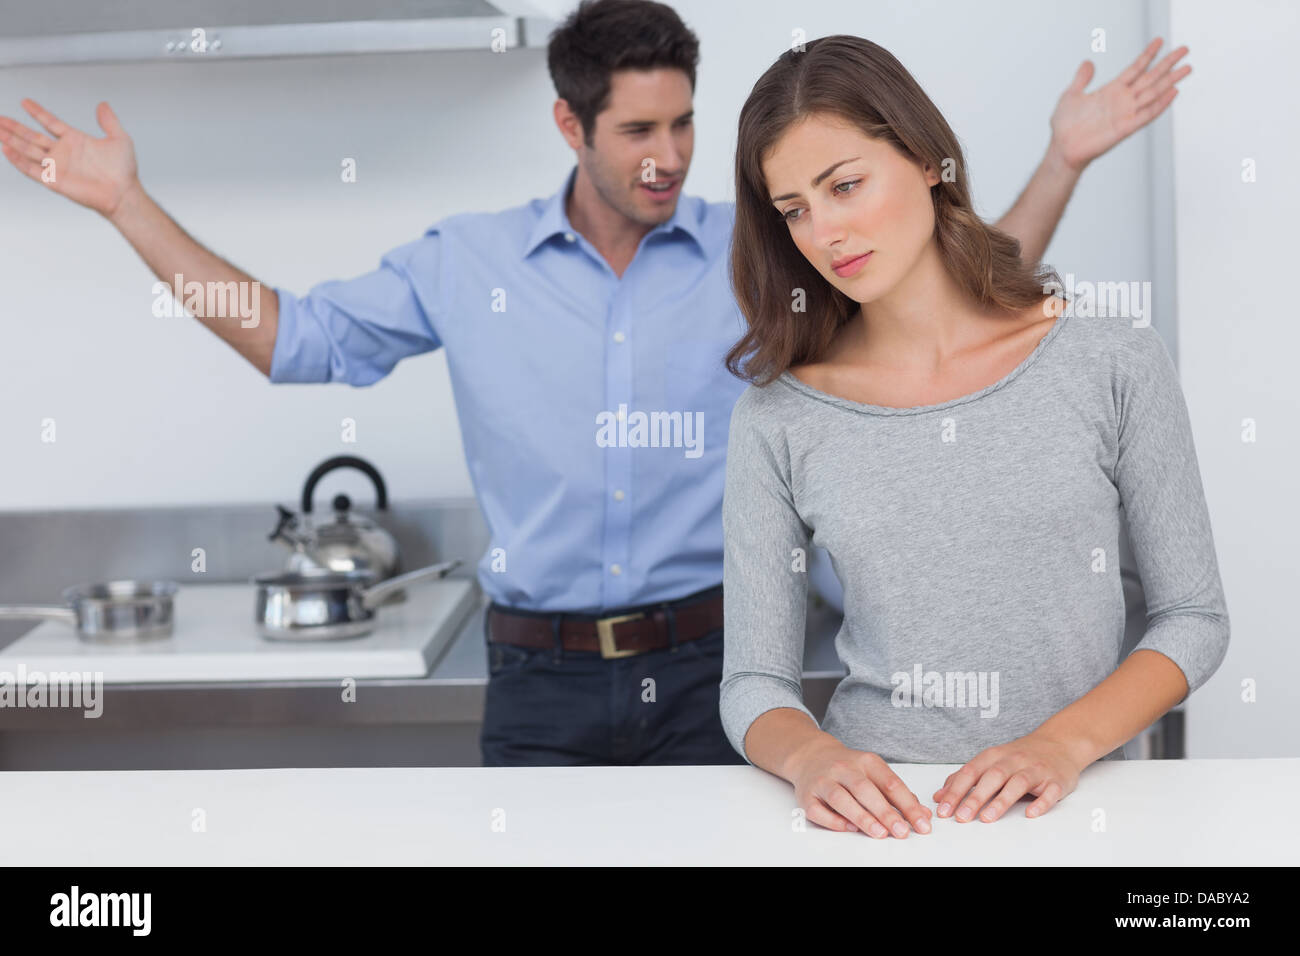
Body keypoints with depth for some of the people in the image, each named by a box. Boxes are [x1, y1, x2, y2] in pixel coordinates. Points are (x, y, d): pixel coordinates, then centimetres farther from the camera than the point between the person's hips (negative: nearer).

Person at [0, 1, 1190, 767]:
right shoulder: (467, 261, 1)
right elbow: (291, 337, 7)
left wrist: (1063, 162, -5)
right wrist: (128, 203, 3)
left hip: (709, 667, 0)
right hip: (543, 678, 1)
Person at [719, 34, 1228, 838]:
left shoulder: (1117, 364, 0)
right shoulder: (778, 420, 1)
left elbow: (1194, 616, 4)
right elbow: (754, 681, 3)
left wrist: (1063, 742, -10)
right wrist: (811, 757, -17)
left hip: (1066, 806, -1)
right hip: (874, 817, 1)